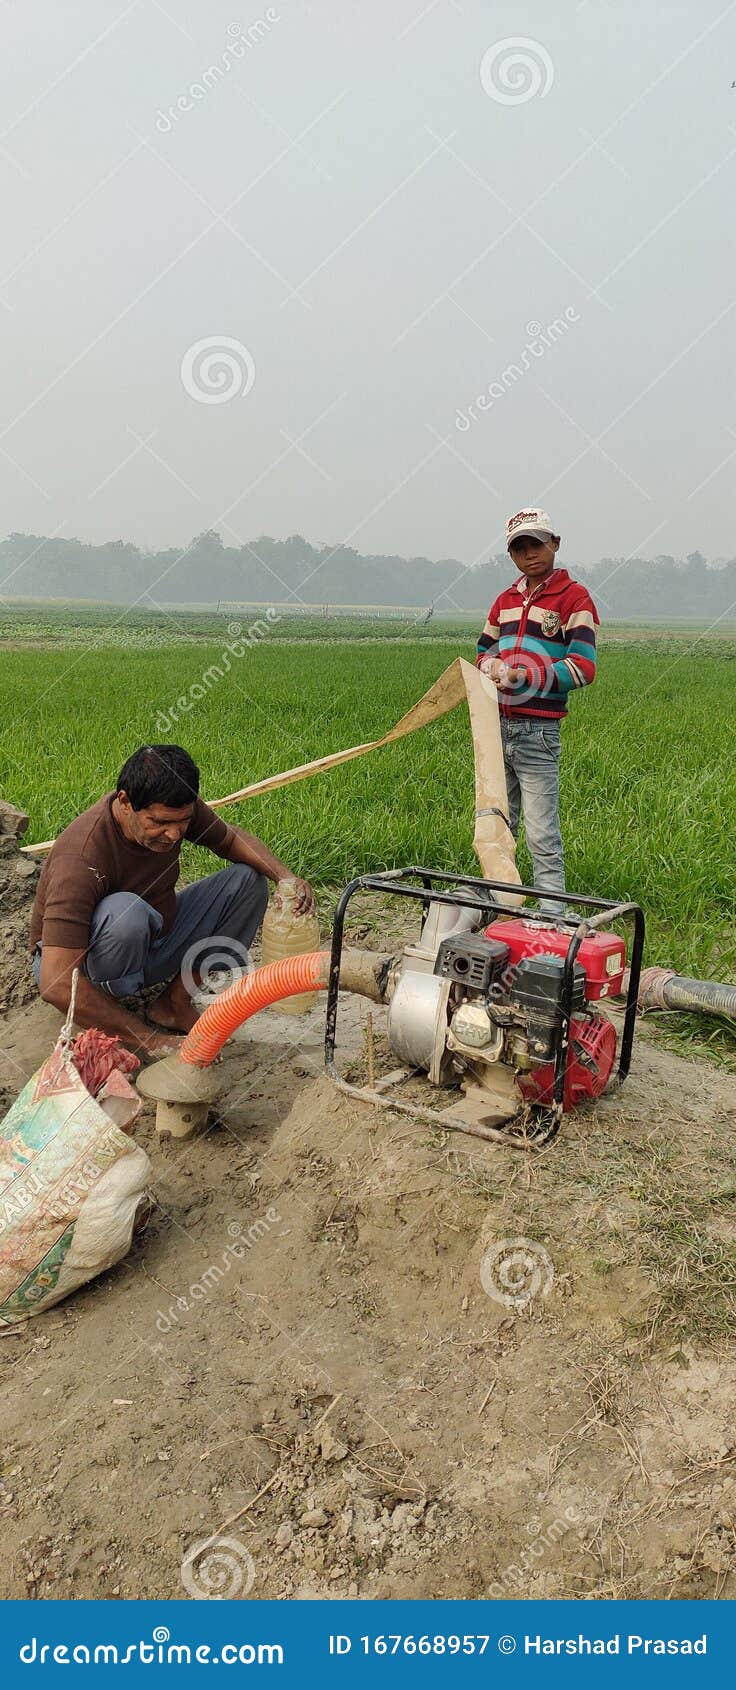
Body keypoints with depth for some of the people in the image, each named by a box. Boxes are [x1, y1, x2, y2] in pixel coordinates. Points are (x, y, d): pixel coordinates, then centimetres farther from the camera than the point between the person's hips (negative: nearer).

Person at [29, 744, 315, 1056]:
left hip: (152, 942, 7)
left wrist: (284, 875, -17)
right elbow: (57, 984, -39)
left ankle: (173, 1003, -8)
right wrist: (145, 1038, -34)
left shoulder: (174, 809, -16)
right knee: (125, 912, -40)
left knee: (248, 880, -6)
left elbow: (231, 839, 4)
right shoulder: (81, 858, -35)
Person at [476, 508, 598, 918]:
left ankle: (553, 918, -1)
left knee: (543, 836, -7)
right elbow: (484, 652, 25)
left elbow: (583, 667, -11)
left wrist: (526, 675, -20)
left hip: (538, 732, -6)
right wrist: (492, 666, 1)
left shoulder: (574, 597, -2)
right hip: (496, 727, 7)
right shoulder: (505, 600, 18)